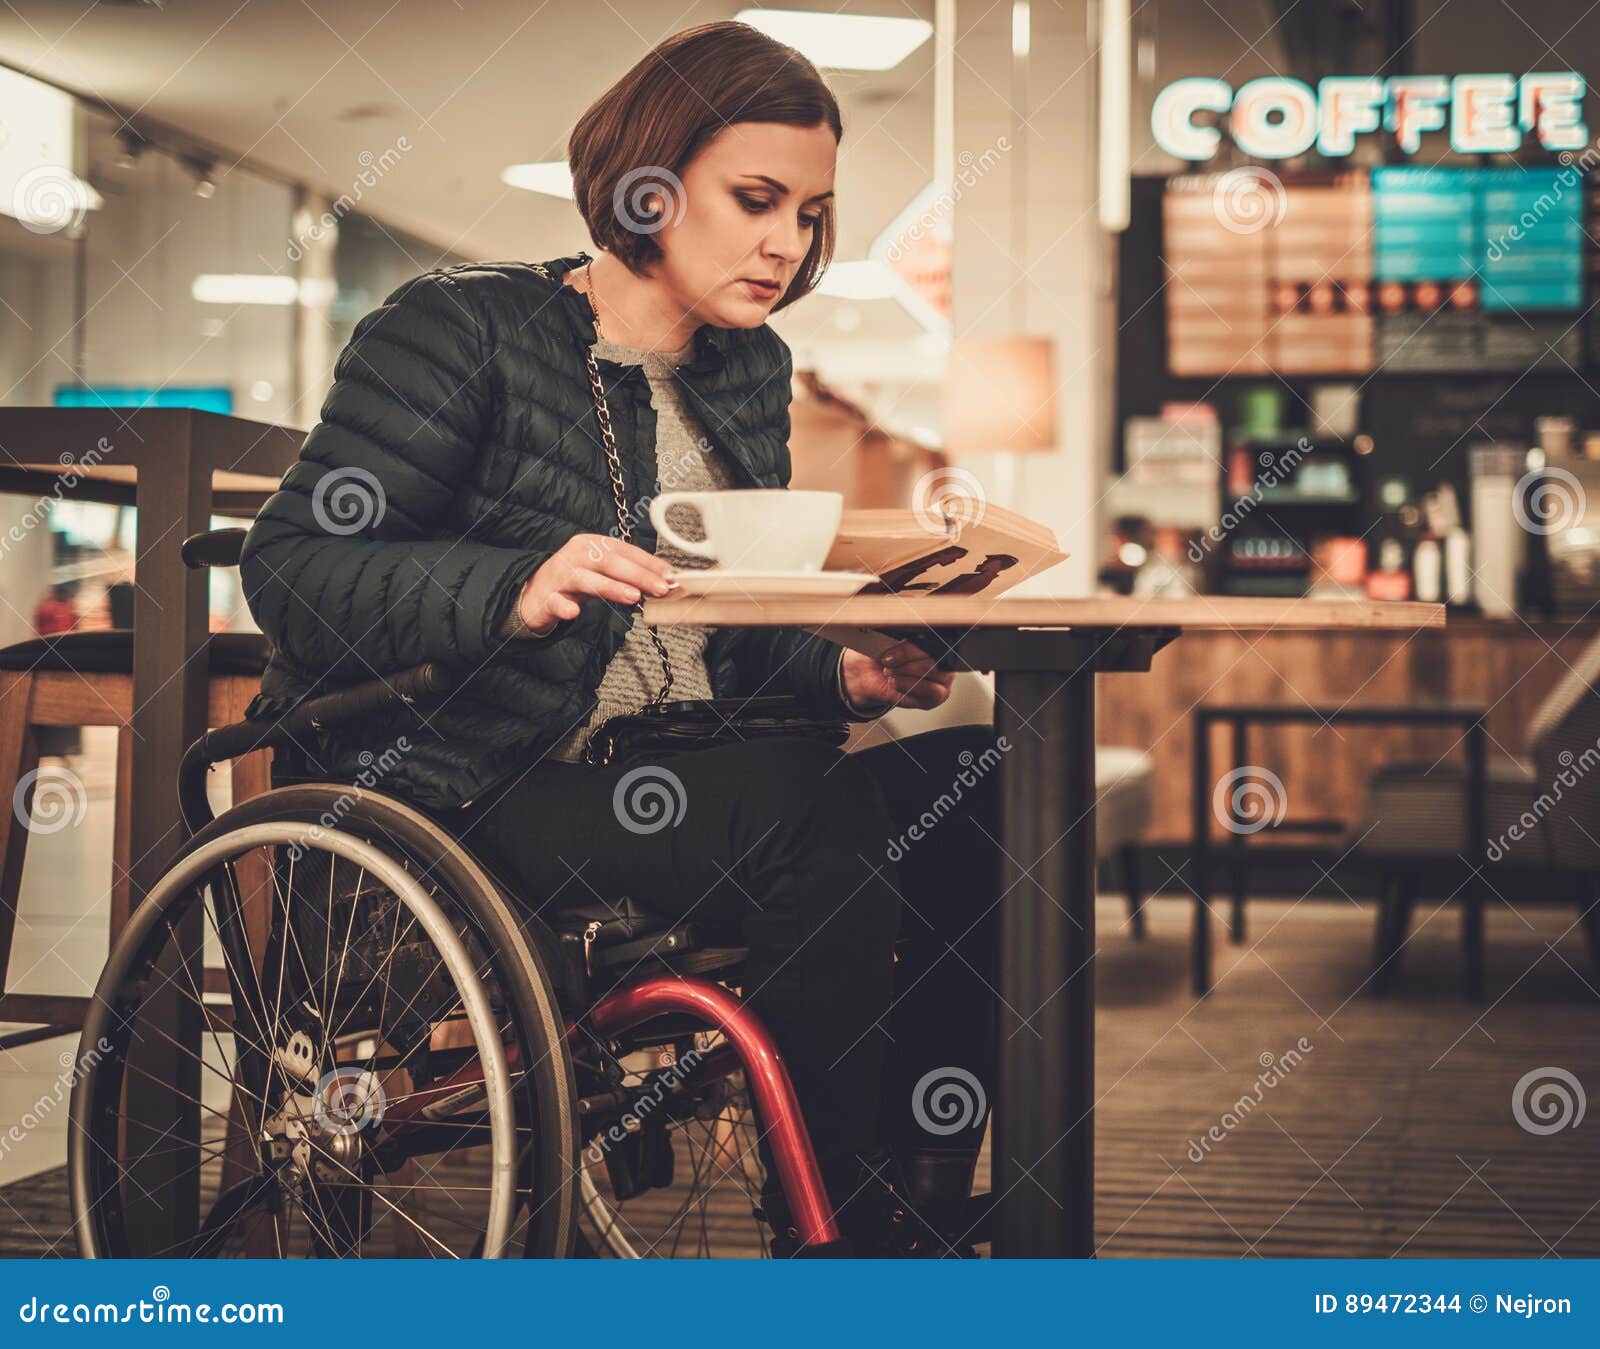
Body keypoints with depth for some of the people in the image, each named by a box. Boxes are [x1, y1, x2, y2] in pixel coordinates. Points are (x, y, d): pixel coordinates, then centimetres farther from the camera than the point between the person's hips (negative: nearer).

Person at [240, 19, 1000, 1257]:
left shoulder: (752, 369, 15)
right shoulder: (464, 329, -5)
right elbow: (287, 570, -11)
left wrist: (844, 673, -4)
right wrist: (519, 589, -28)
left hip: (681, 776, 7)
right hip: (479, 799, -6)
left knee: (975, 793, -18)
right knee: (812, 809, -31)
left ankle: (921, 1216, -12)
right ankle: (836, 1219, -18)